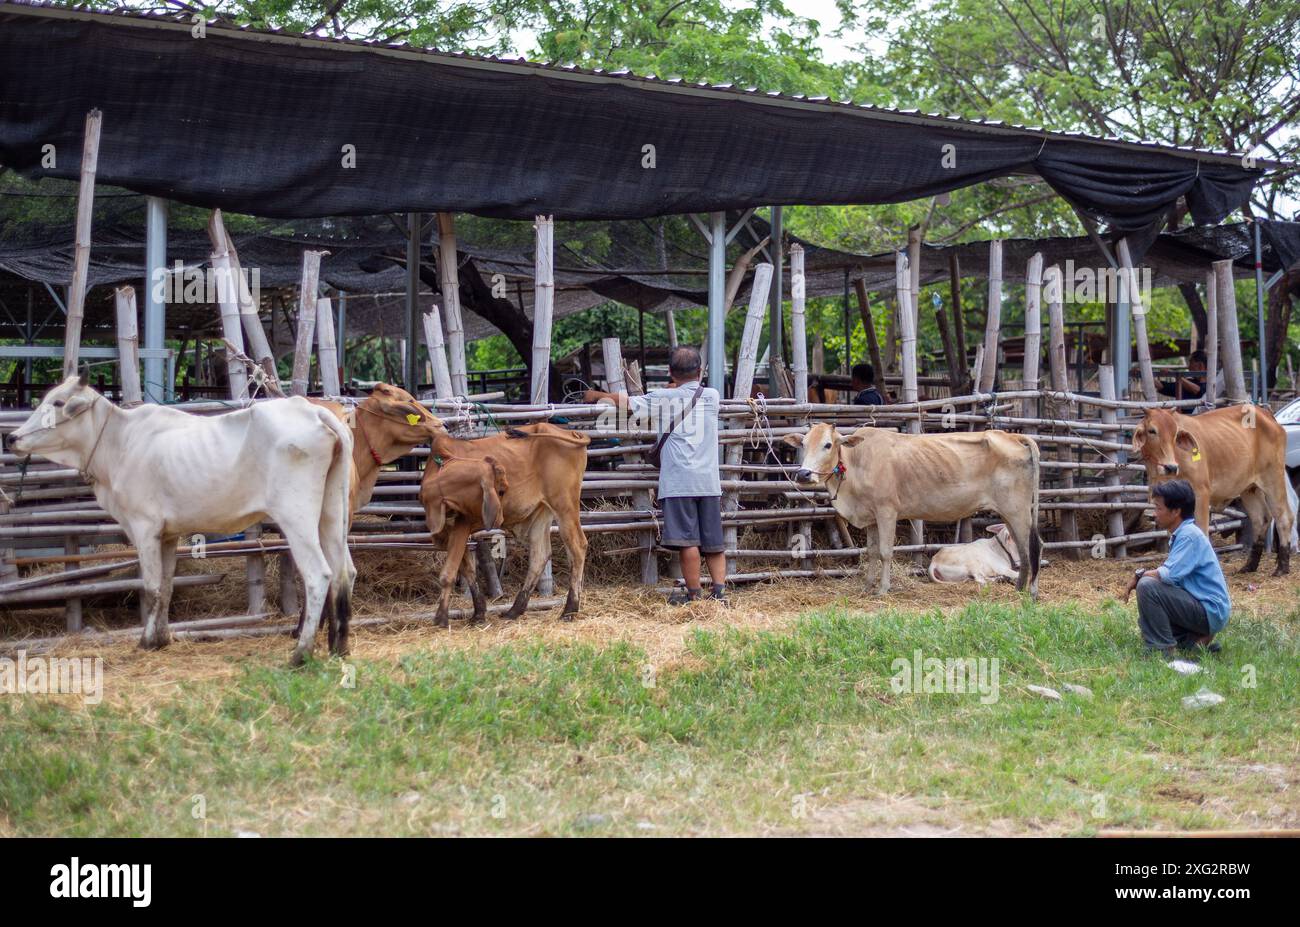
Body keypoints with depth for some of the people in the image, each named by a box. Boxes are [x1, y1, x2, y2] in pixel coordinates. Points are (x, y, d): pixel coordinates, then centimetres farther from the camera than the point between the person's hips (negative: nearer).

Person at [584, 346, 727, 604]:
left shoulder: (664, 398, 2)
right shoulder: (712, 396, 12)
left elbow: (625, 401, 9)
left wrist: (597, 396, 24)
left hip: (679, 480, -4)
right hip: (709, 480, 4)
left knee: (687, 539, -4)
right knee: (713, 539, 8)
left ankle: (694, 594, -3)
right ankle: (720, 590, 3)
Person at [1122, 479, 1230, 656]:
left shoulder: (1189, 535, -18)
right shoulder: (1180, 534, 12)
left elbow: (1170, 575, -26)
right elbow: (1172, 573, 17)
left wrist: (1140, 575, -11)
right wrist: (1143, 575, 1)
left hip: (1210, 612, -10)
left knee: (1147, 586, -22)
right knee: (1146, 621, 21)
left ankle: (1162, 650, -15)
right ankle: (1194, 640, 10)